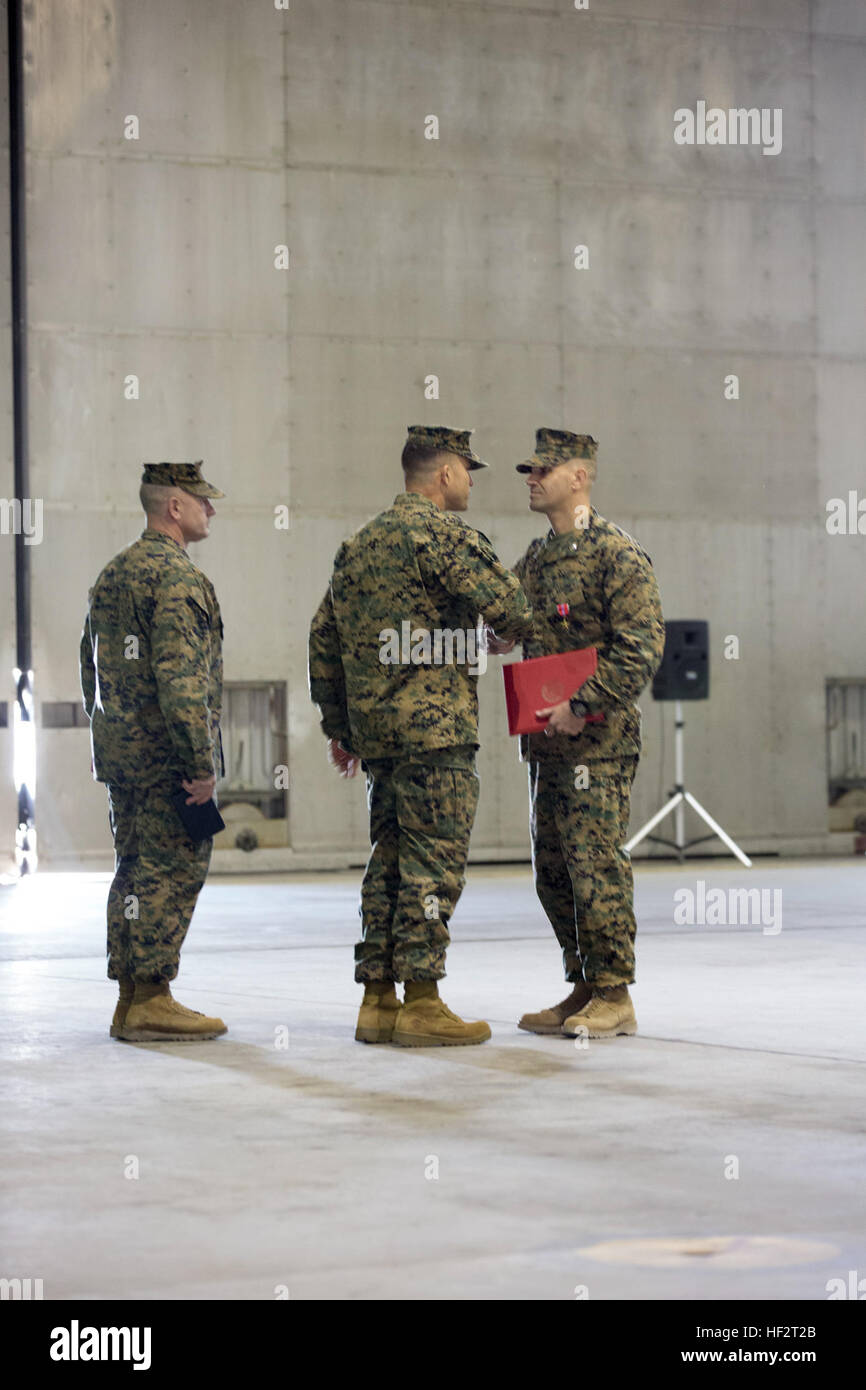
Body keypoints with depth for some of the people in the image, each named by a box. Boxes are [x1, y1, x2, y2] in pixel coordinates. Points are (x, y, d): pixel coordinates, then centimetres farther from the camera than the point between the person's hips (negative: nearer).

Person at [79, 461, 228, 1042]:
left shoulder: (113, 574, 16)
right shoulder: (178, 577, -14)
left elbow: (92, 665, 21)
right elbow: (180, 677, -22)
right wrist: (202, 762, -21)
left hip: (120, 752, 9)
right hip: (167, 755, -9)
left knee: (135, 869, 12)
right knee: (173, 870, -6)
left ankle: (131, 997, 15)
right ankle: (151, 998, -6)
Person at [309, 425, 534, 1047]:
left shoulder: (357, 544, 18)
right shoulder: (443, 533, -8)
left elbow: (325, 638, 20)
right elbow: (506, 604, -16)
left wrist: (338, 725, 24)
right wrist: (522, 629, 8)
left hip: (376, 731, 8)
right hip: (435, 726, -8)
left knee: (391, 858, 12)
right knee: (434, 861, -5)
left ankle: (378, 1000, 13)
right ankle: (422, 1002, -4)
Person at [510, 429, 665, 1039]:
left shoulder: (618, 553, -9)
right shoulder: (534, 559, 16)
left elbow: (642, 646, -16)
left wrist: (583, 705, -20)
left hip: (599, 741, -8)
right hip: (547, 740, 8)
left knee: (596, 864, -7)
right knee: (553, 870, 10)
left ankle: (615, 997, 0)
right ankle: (584, 989, 18)